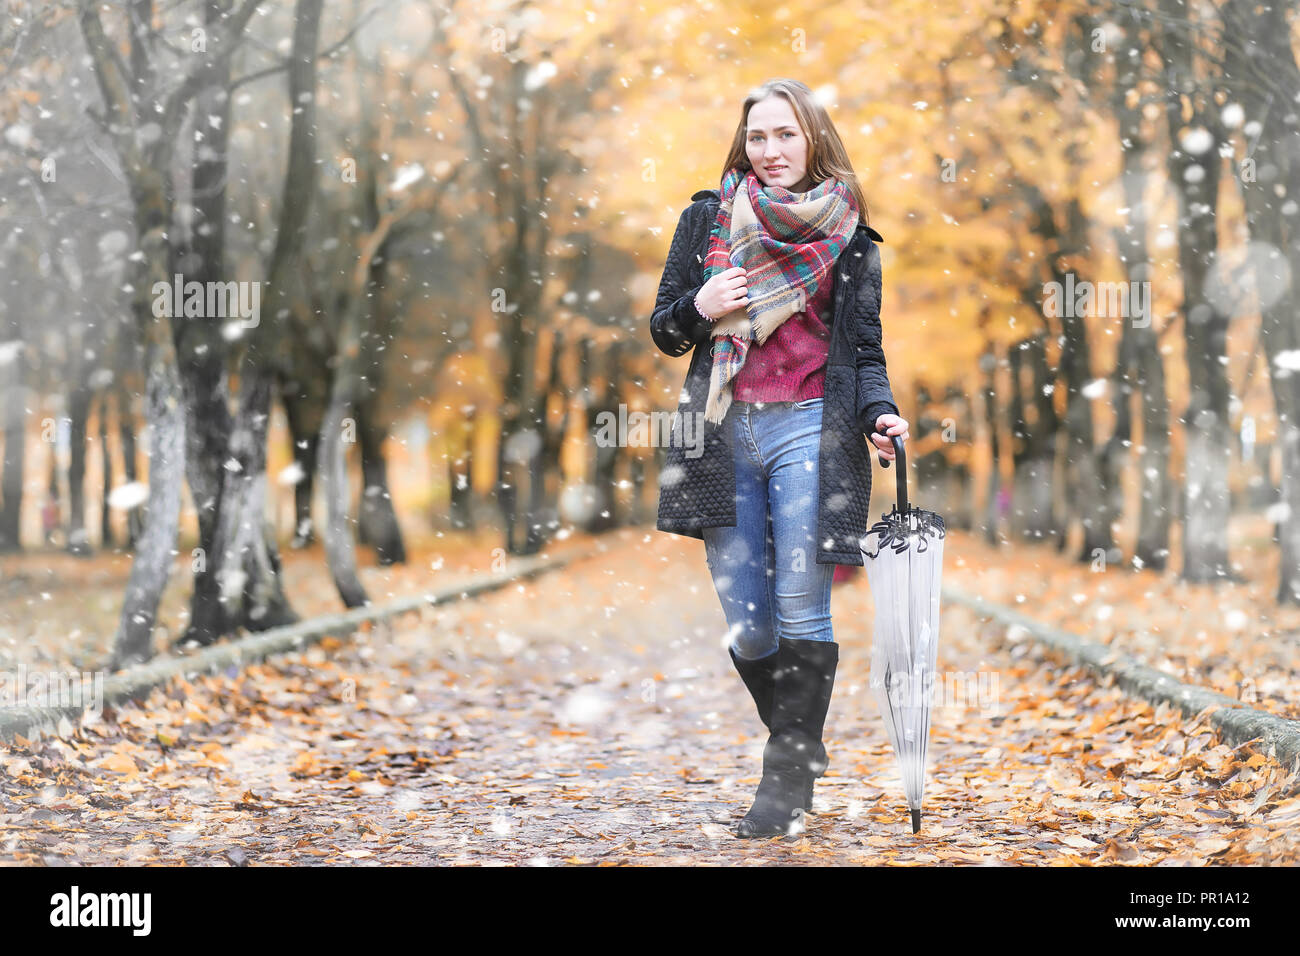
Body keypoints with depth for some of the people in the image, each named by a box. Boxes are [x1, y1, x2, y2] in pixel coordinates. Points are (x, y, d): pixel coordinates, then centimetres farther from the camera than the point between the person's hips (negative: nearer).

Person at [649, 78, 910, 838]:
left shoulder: (849, 238, 9)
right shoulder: (707, 219, 12)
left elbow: (864, 349, 9)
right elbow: (664, 330, 15)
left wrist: (880, 414, -10)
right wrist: (698, 308, -7)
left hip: (808, 427, -2)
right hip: (725, 432, 2)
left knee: (801, 609, -9)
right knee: (746, 624, 2)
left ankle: (790, 778, -1)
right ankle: (800, 748, 23)